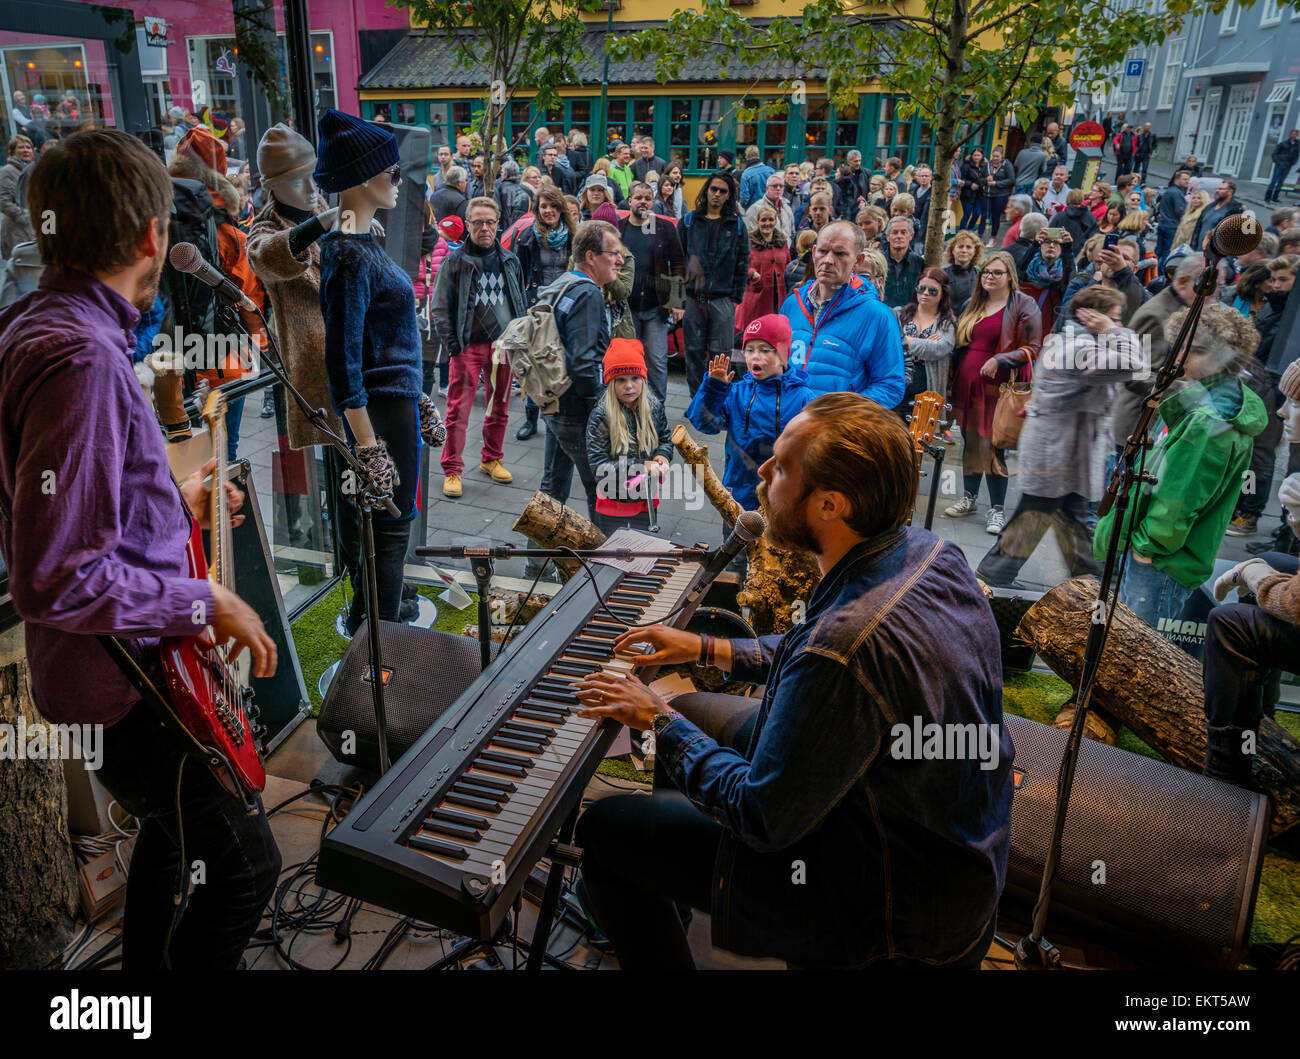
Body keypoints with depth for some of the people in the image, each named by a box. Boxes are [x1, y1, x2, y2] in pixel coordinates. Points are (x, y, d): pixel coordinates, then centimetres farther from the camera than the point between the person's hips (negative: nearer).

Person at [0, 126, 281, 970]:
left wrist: (174, 506, 21)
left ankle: (148, 964, 50)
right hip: (123, 685, -11)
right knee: (245, 865, 2)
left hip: (137, 663, 11)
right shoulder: (81, 359, -27)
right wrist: (204, 603, -21)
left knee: (176, 823, 30)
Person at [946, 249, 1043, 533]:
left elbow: (1032, 349, -7)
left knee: (992, 446, -5)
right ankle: (969, 497, 26)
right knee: (970, 442, 12)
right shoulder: (973, 305, 16)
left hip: (996, 387, -6)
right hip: (966, 385, 6)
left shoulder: (1023, 305, -2)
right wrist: (954, 381, 13)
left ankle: (997, 509, 4)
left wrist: (999, 360, -21)